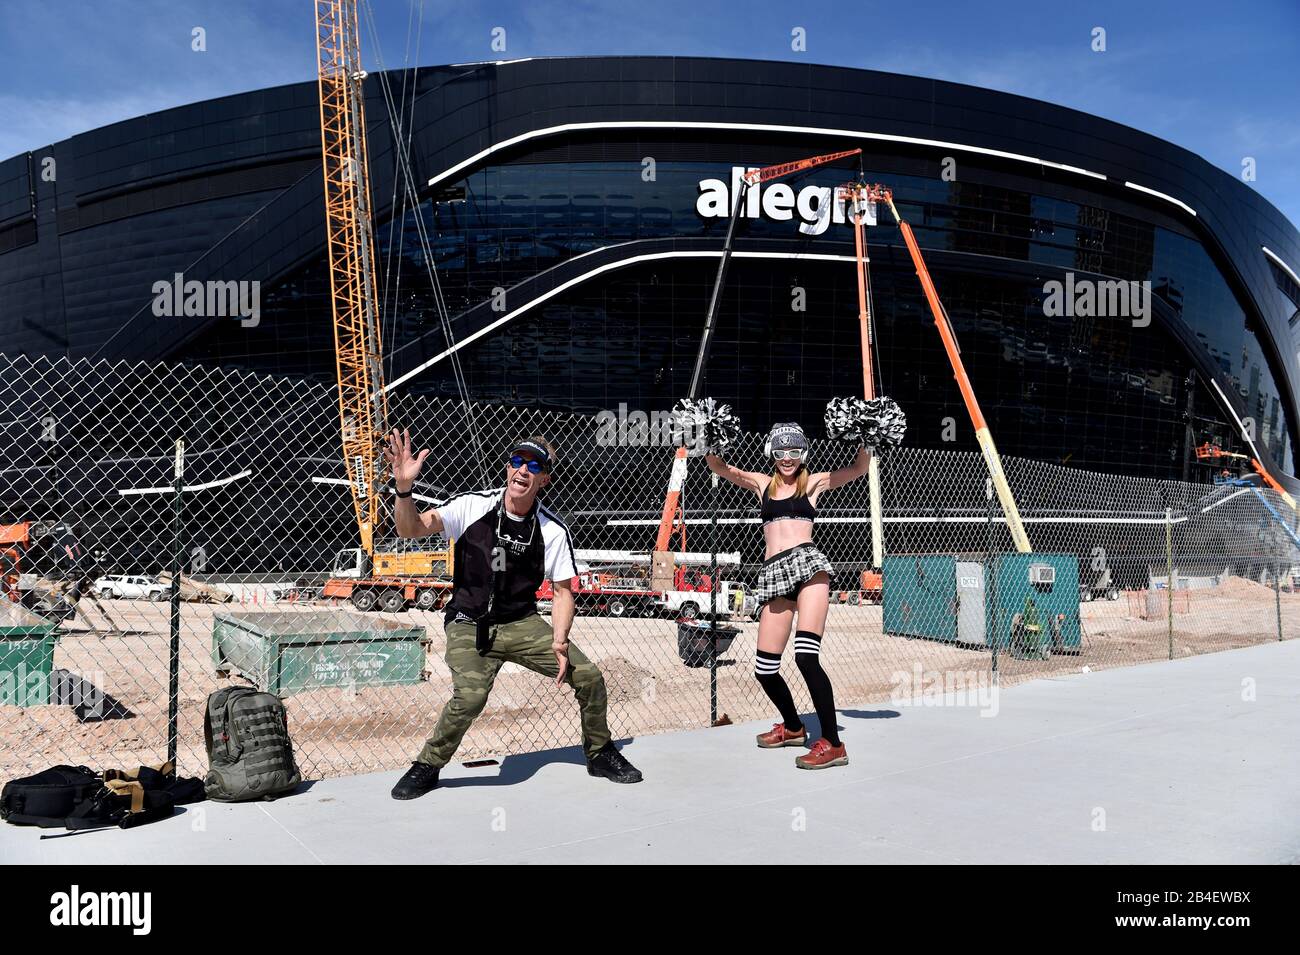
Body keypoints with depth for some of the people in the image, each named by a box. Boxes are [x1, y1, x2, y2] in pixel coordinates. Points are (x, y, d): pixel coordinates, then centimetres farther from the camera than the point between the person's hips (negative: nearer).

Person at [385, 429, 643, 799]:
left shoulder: (553, 530, -5)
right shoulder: (473, 506, -10)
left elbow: (563, 591, 0)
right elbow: (412, 529, -18)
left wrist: (559, 643, -13)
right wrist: (404, 488, -36)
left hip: (522, 624, 3)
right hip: (469, 625, -3)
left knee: (589, 677, -7)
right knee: (470, 696, -28)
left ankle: (599, 754, 20)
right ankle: (426, 768, -1)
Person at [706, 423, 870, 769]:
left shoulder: (814, 482, 15)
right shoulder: (762, 483, 22)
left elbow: (860, 468, 10)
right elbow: (718, 466, 13)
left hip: (807, 563, -4)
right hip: (774, 573, 4)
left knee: (806, 656, -19)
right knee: (764, 668, 3)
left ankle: (832, 744, -12)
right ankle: (793, 727, 29)